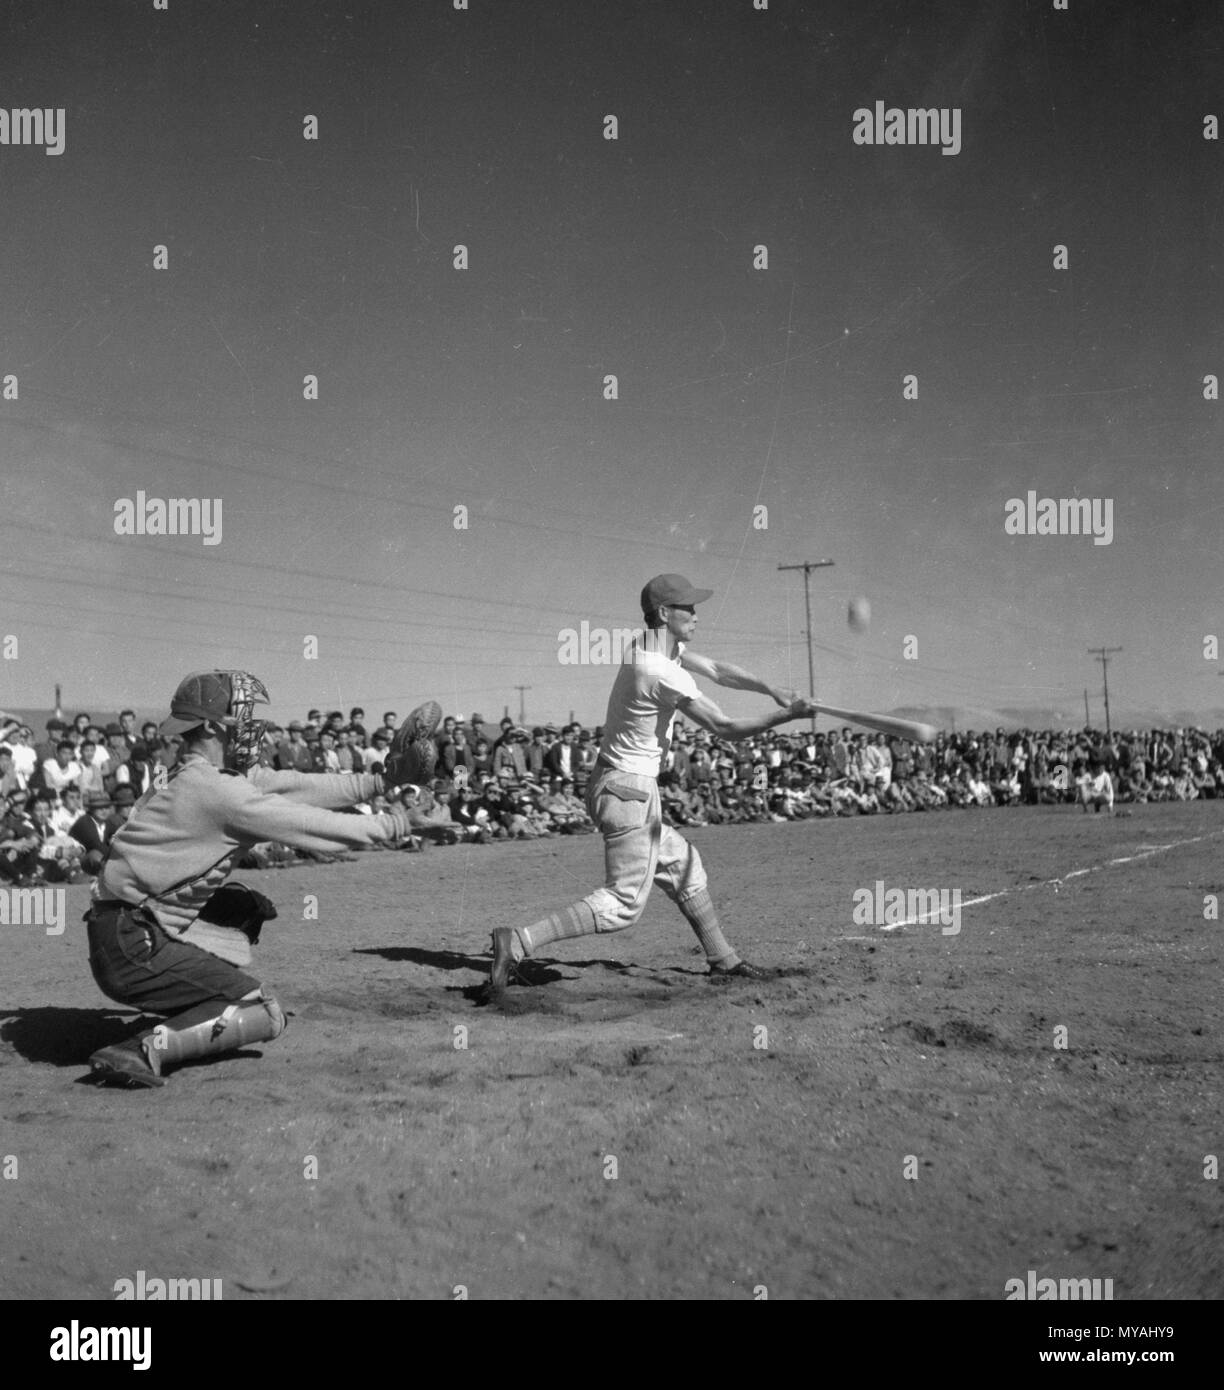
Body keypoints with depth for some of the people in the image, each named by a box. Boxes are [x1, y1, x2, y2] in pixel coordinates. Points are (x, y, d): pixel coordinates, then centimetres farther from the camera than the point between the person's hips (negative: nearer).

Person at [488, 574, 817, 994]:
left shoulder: (650, 643, 6)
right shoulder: (666, 675, -22)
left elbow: (717, 670, 11)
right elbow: (724, 728, -17)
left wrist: (773, 692, 0)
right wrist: (787, 716, -10)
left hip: (620, 787, 10)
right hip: (630, 790, -10)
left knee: (683, 864, 20)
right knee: (624, 902, -7)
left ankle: (722, 958, 31)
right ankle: (518, 942, -15)